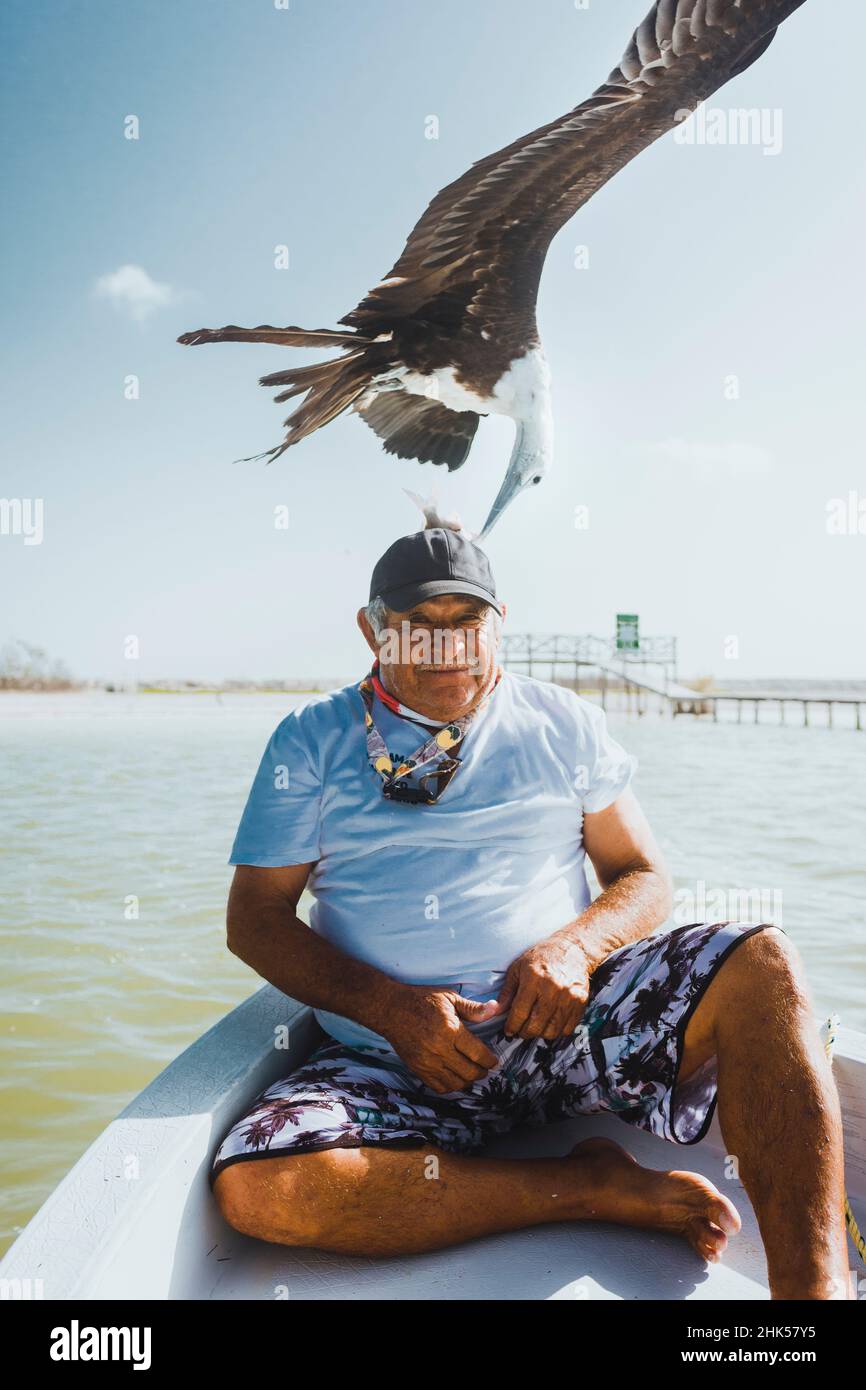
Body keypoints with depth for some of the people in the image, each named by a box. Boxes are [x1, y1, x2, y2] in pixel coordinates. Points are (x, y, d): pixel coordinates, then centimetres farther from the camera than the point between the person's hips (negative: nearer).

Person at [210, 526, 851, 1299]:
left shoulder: (565, 724, 11)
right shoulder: (312, 741, 8)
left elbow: (644, 878, 10)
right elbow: (256, 916, 4)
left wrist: (574, 948, -15)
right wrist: (388, 1006, -13)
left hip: (563, 1021, 0)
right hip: (396, 1057, 1)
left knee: (763, 964, -24)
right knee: (255, 1186, -29)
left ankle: (813, 1286, -27)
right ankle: (593, 1187, -19)